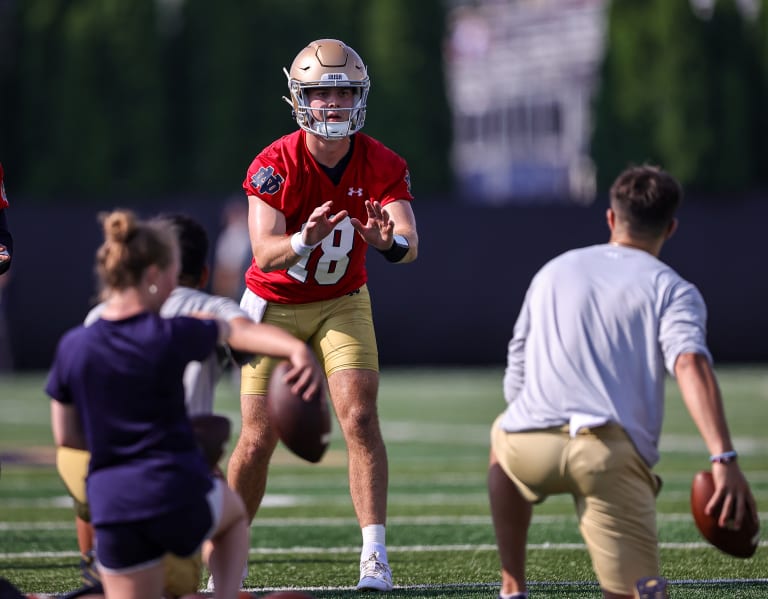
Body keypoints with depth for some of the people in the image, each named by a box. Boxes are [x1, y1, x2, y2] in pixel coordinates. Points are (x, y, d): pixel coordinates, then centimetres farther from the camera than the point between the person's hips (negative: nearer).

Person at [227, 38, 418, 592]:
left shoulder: (383, 166, -15)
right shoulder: (275, 165, -21)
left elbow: (410, 246, -26)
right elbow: (265, 253, -31)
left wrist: (390, 242, -50)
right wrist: (305, 240, -53)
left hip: (343, 302, 1)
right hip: (275, 305, -1)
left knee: (361, 419, -17)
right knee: (258, 440, -3)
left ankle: (375, 556, -17)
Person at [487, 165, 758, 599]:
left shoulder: (553, 272, 27)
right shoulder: (672, 289, 12)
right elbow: (690, 363, -9)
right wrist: (724, 458, -19)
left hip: (529, 444, 3)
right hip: (613, 450, -3)